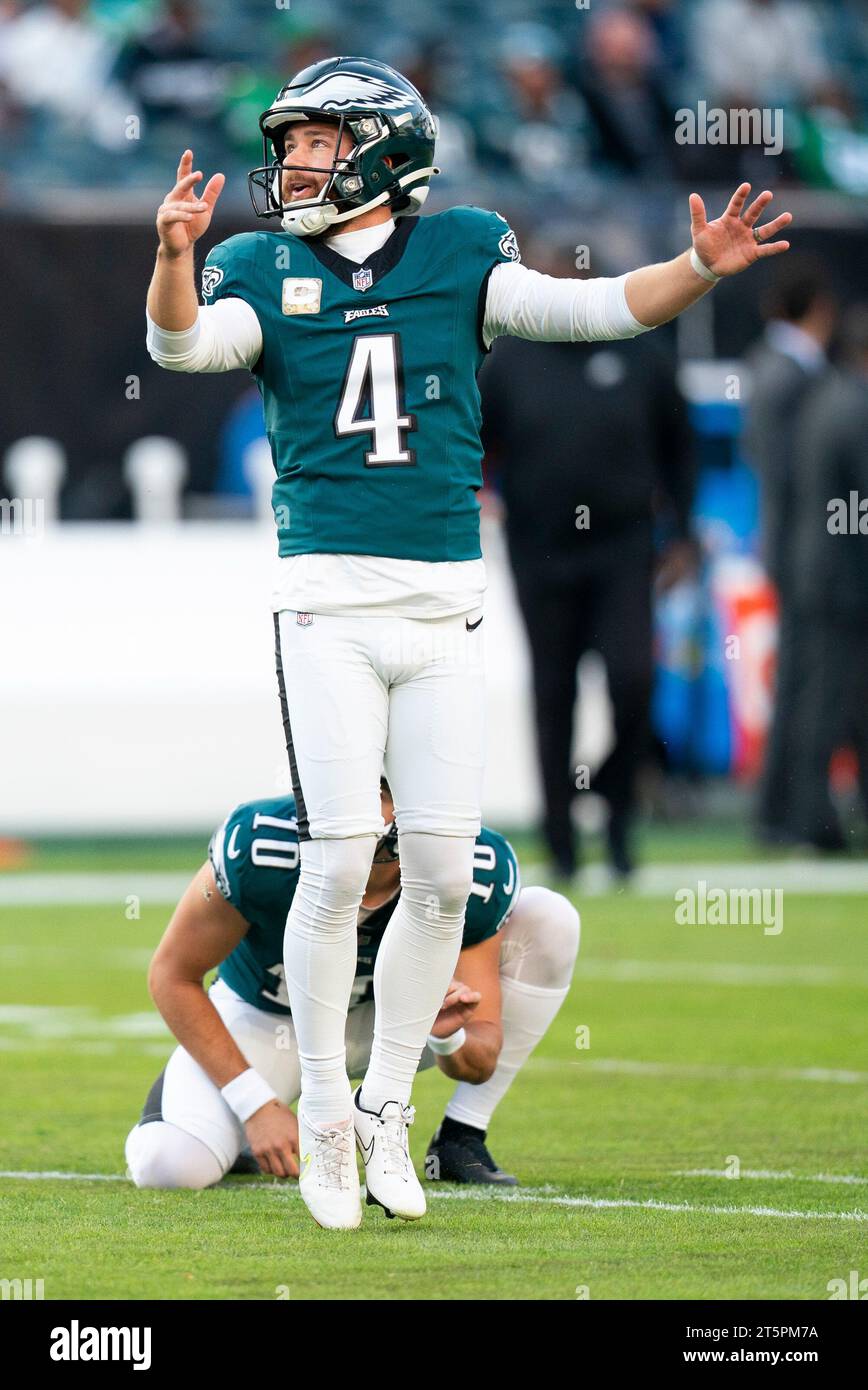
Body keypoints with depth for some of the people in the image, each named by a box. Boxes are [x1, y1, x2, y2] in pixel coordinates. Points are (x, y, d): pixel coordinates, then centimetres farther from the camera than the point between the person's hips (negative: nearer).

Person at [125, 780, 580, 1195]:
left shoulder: (478, 874, -28)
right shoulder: (258, 849, -34)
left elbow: (480, 1063, -19)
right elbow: (173, 974, -19)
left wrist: (448, 1039, -45)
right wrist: (257, 1105, -26)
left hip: (393, 1013, 2)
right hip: (268, 1020, -2)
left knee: (551, 920, -20)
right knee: (170, 1164, -29)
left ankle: (461, 1140, -8)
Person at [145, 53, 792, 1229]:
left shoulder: (459, 257, 8)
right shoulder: (267, 273, 6)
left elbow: (591, 309, 1)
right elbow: (185, 345, -11)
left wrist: (700, 267, -15)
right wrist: (176, 255, -31)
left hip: (444, 604, 2)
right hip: (327, 601, -2)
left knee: (443, 871, 1)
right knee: (340, 859, -10)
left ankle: (385, 1109, 16)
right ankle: (323, 1115, 4)